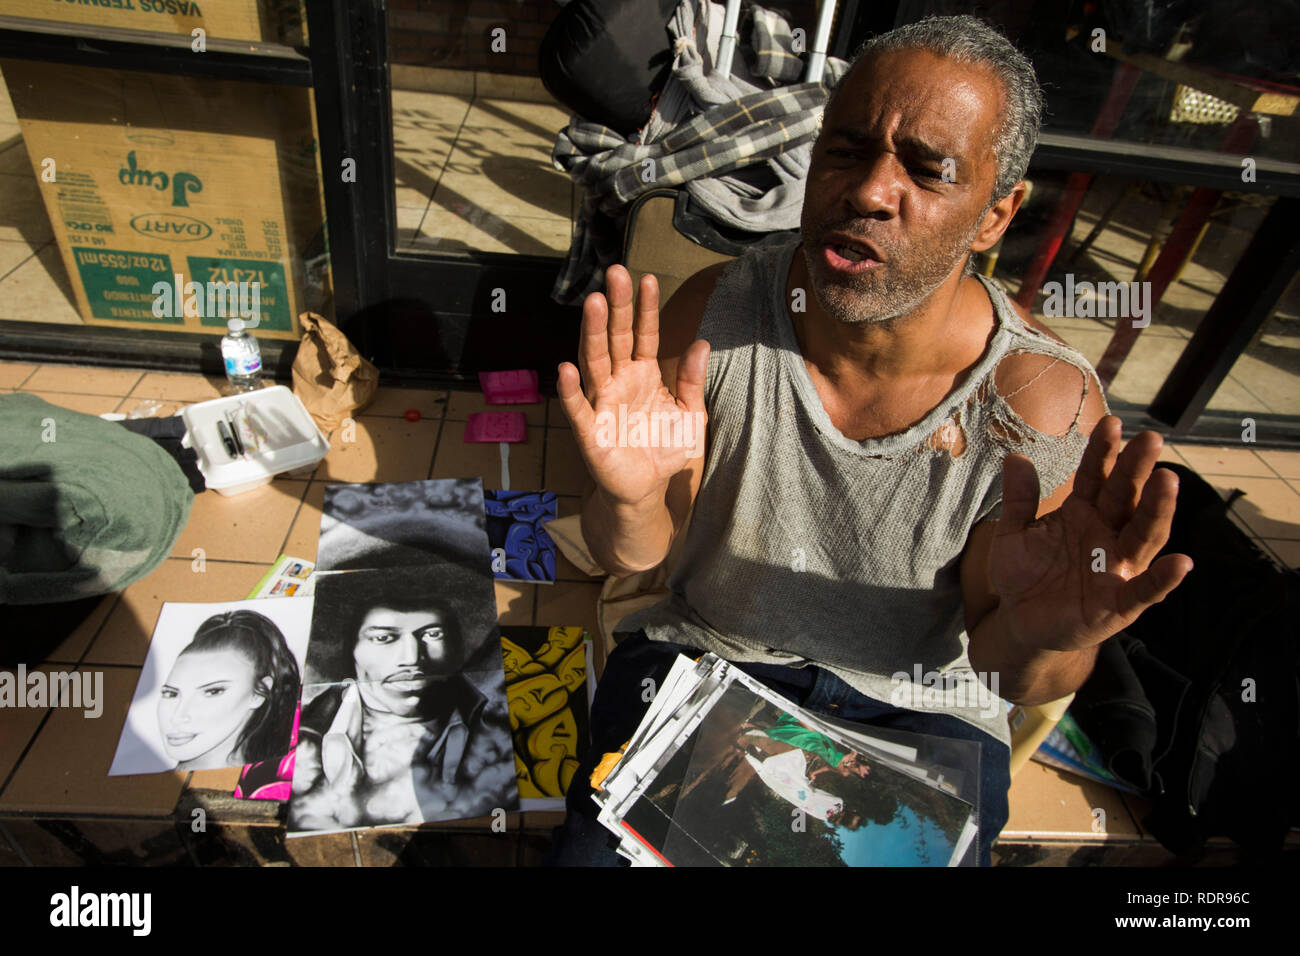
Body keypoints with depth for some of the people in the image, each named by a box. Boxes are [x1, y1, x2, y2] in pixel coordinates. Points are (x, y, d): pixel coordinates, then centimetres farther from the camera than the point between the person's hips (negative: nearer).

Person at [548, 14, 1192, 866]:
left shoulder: (1046, 404, -19)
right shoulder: (713, 312, -15)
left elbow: (1013, 676, -9)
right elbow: (635, 552, -8)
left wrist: (1040, 637, -33)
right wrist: (632, 499, -32)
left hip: (917, 708, 1)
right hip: (702, 653, 1)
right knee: (597, 849, -16)